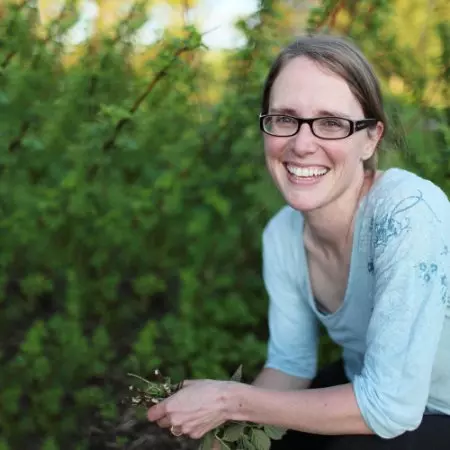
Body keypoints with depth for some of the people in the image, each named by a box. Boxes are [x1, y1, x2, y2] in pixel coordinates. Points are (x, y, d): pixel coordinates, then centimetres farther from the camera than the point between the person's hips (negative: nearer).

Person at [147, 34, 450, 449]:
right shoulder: (282, 233, -10)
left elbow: (391, 407, -32)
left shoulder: (409, 214, -32)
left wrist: (232, 402, -25)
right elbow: (290, 363, 0)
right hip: (370, 394, 6)